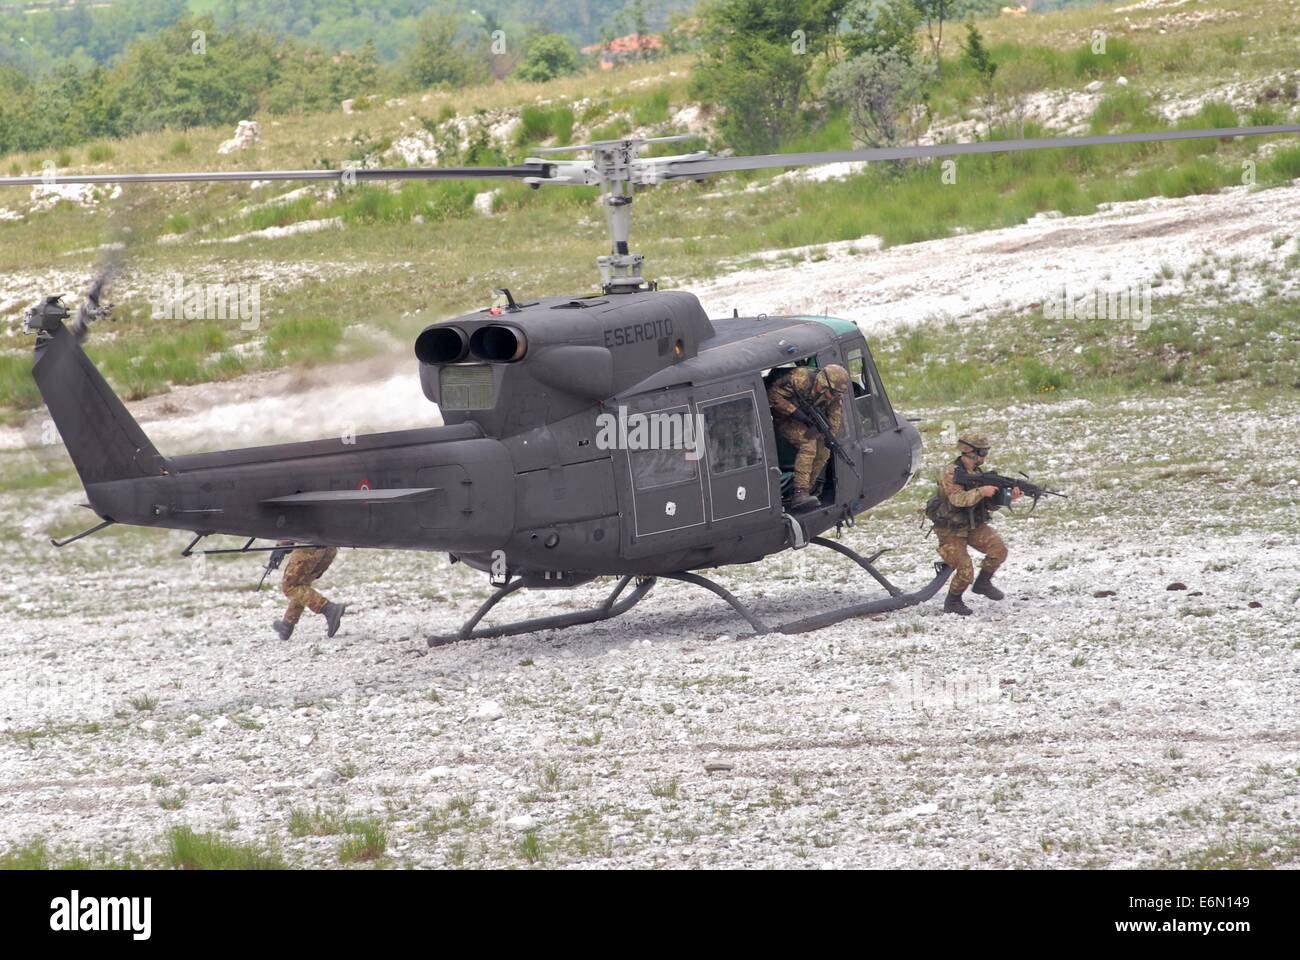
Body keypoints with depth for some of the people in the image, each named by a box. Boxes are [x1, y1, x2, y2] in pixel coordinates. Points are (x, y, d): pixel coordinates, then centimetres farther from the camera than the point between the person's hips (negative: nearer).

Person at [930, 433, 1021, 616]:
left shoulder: (980, 472, 4)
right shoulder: (950, 472, -18)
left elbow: (990, 504, 4)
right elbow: (957, 499, -32)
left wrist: (1009, 497, -12)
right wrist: (981, 491, -37)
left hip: (974, 526, 6)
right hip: (951, 530, -6)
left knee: (999, 549, -17)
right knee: (965, 572, -12)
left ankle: (983, 583, 5)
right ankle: (952, 602, 15)